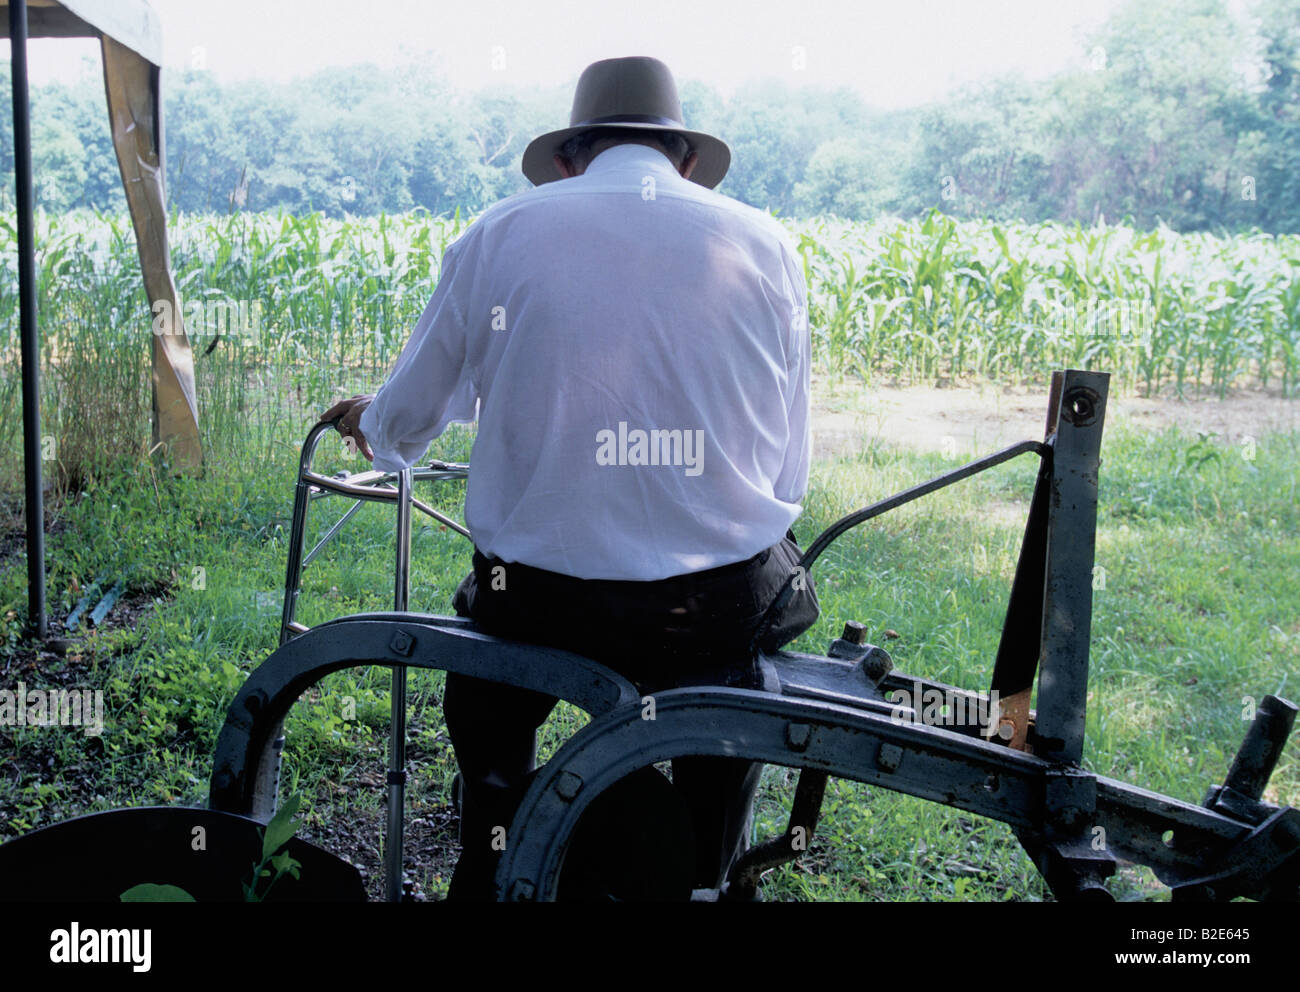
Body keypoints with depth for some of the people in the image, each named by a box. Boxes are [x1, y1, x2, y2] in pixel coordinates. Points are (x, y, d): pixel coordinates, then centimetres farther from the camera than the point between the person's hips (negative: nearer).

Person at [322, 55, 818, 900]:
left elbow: (404, 424, 10)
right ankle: (710, 878, 43)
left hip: (543, 604, 0)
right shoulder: (765, 243, 2)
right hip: (720, 611, 1)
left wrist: (369, 423, 34)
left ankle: (490, 880, 44)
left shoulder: (499, 235, 0)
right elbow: (789, 477, 4)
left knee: (486, 716, 33)